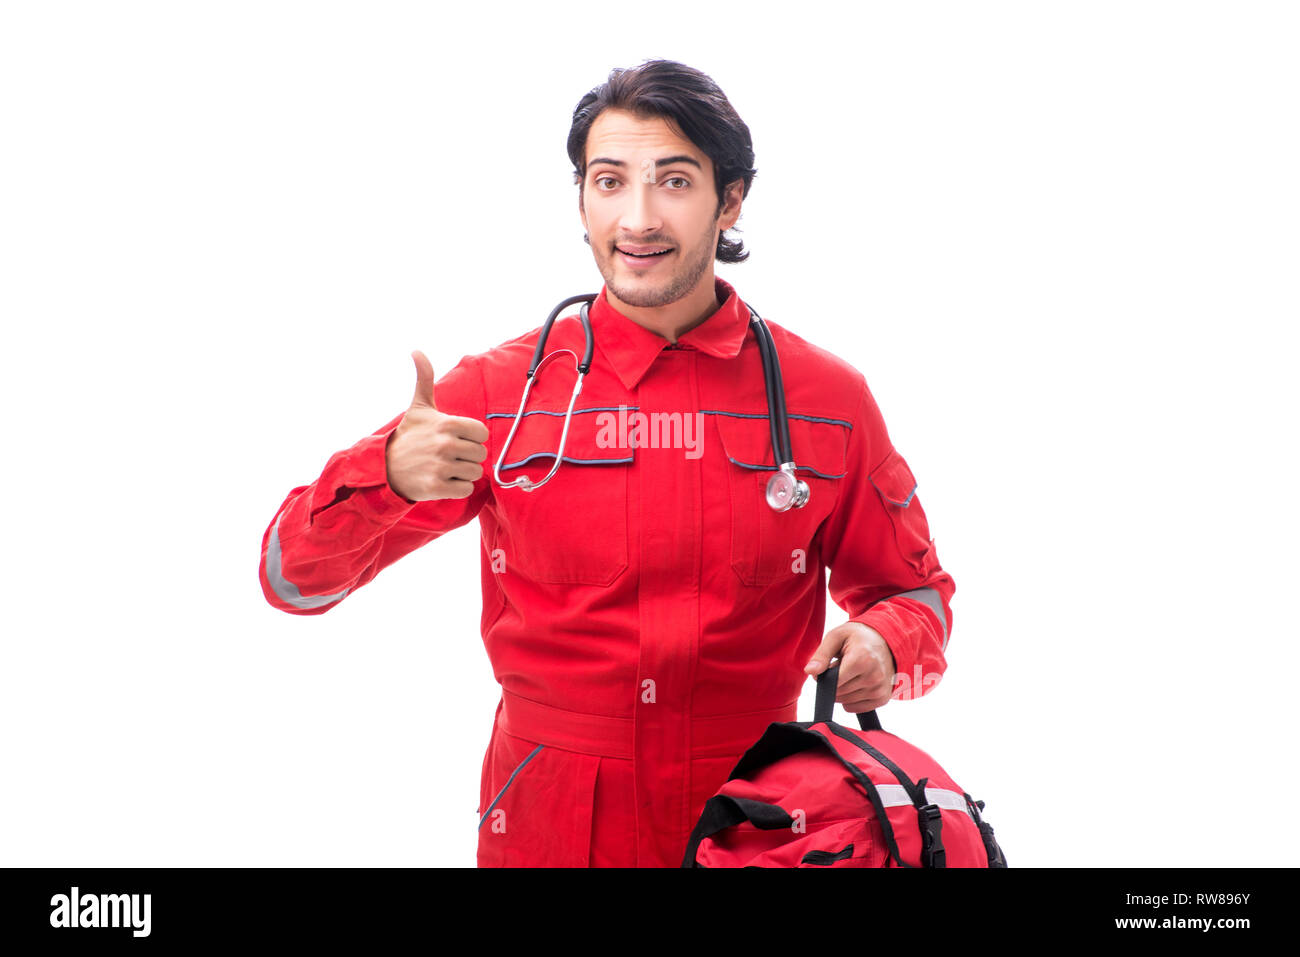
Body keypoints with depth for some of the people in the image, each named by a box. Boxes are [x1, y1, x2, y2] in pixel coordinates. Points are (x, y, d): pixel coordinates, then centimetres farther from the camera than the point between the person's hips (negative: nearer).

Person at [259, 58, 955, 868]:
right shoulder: (498, 392, -6)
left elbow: (915, 589, 9)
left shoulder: (828, 398, -4)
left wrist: (883, 645, -15)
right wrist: (387, 475, -26)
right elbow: (293, 577, -5)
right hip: (547, 830, 0)